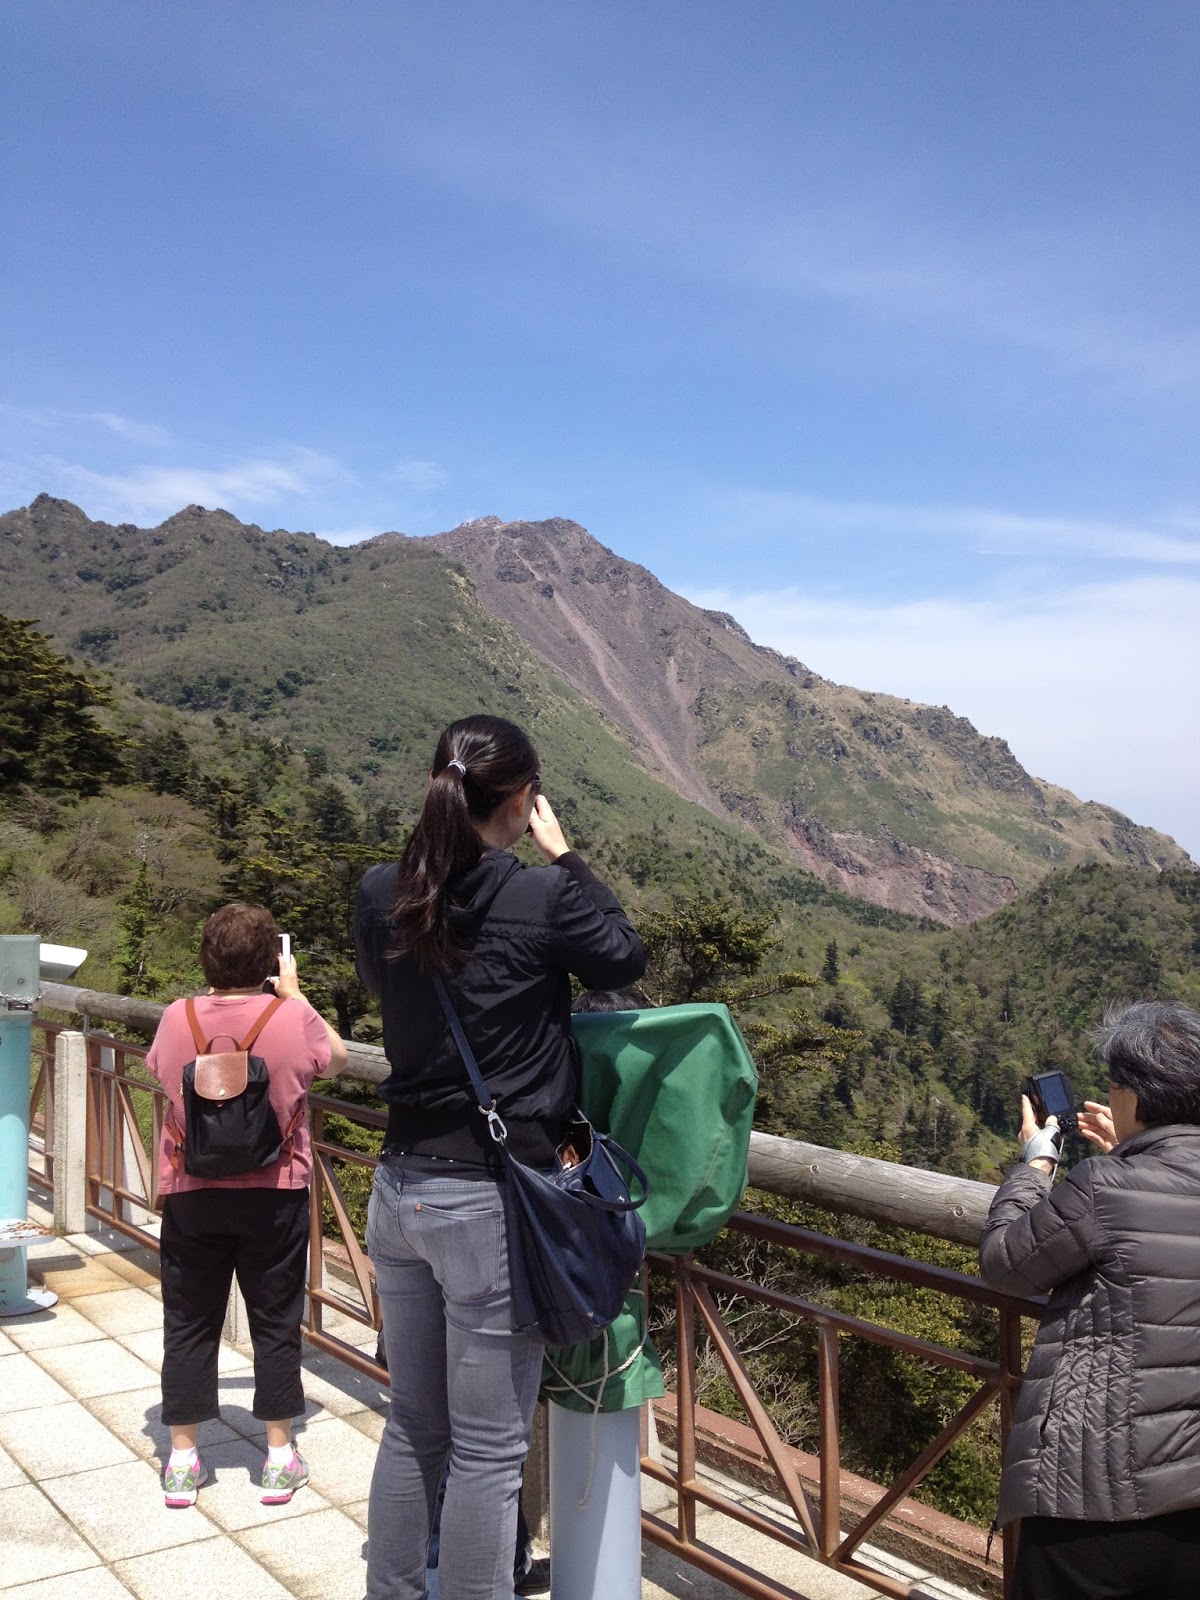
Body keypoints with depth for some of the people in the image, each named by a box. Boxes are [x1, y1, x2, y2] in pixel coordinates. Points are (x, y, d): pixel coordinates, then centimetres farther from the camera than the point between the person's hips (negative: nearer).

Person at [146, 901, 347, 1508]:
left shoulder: (176, 1018, -9)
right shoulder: (293, 1018, -14)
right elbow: (336, 1056, 6)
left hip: (191, 1194, 1)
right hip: (275, 1196, -1)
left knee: (189, 1325, 13)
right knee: (275, 1324, 11)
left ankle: (182, 1462, 21)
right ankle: (280, 1459, 20)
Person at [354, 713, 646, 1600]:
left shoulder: (380, 895, -2)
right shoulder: (543, 897, -16)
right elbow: (624, 958, 3)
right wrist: (562, 854, 6)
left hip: (401, 1187, 6)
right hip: (492, 1200, -6)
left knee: (415, 1426, 22)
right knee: (489, 1450, 7)